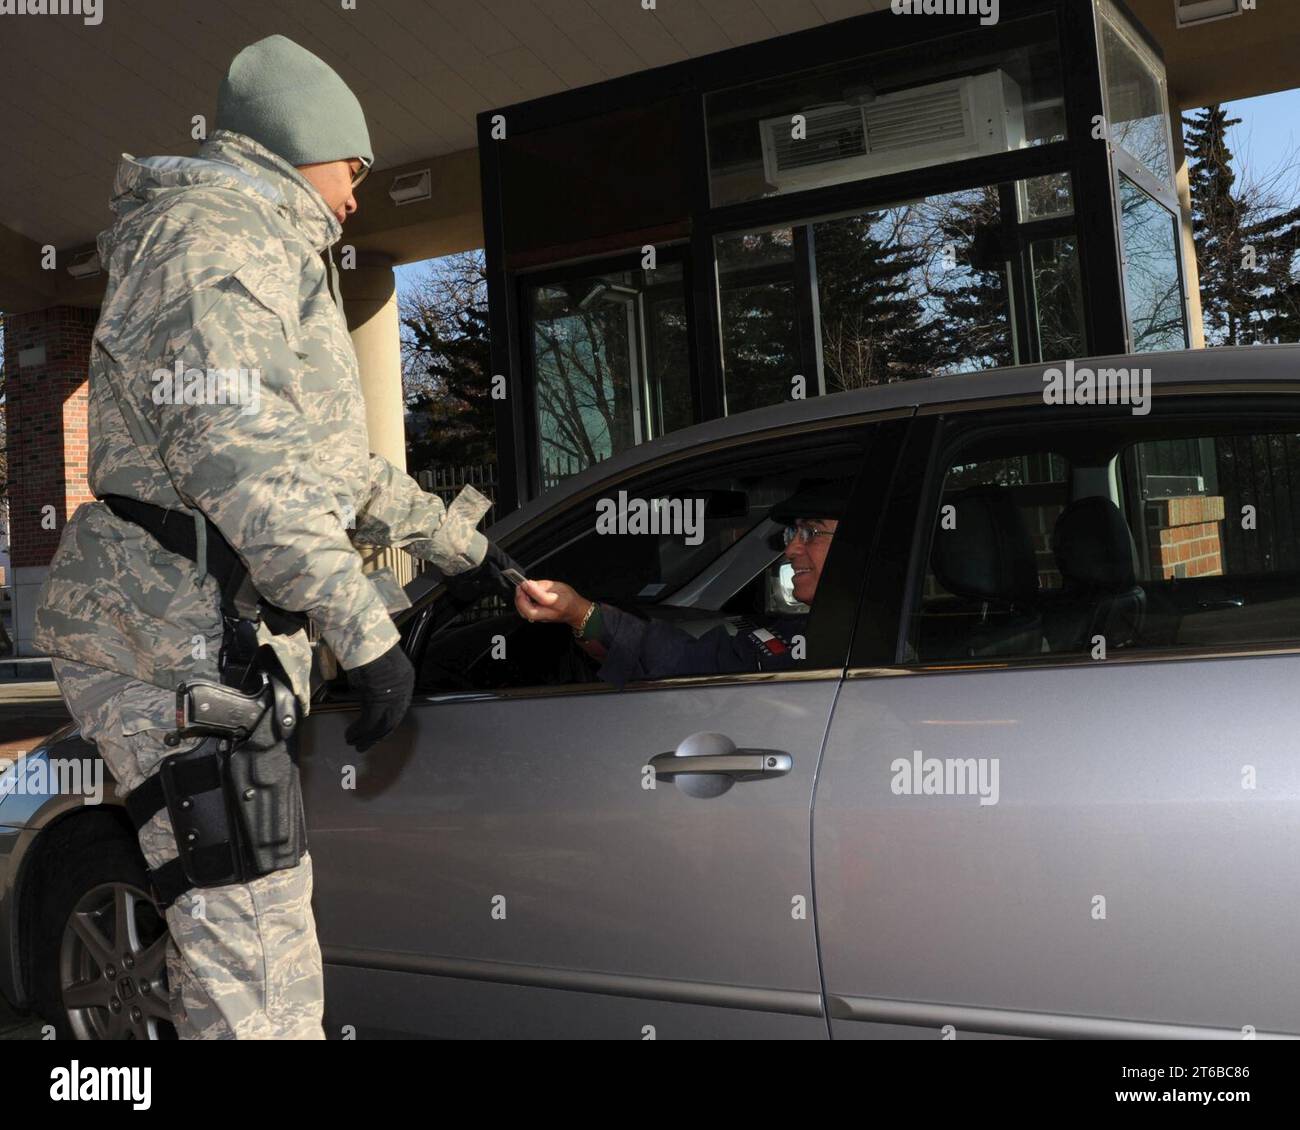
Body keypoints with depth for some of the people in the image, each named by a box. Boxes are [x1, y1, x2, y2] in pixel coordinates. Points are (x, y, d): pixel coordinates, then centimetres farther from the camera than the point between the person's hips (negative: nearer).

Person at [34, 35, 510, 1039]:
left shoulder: (268, 256, 27)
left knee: (264, 948, 13)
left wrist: (455, 541, 38)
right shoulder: (218, 233, -7)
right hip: (180, 637, -11)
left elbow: (328, 462, 34)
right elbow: (236, 459, -21)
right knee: (255, 971, -11)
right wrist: (367, 630, -23)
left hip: (217, 638, 11)